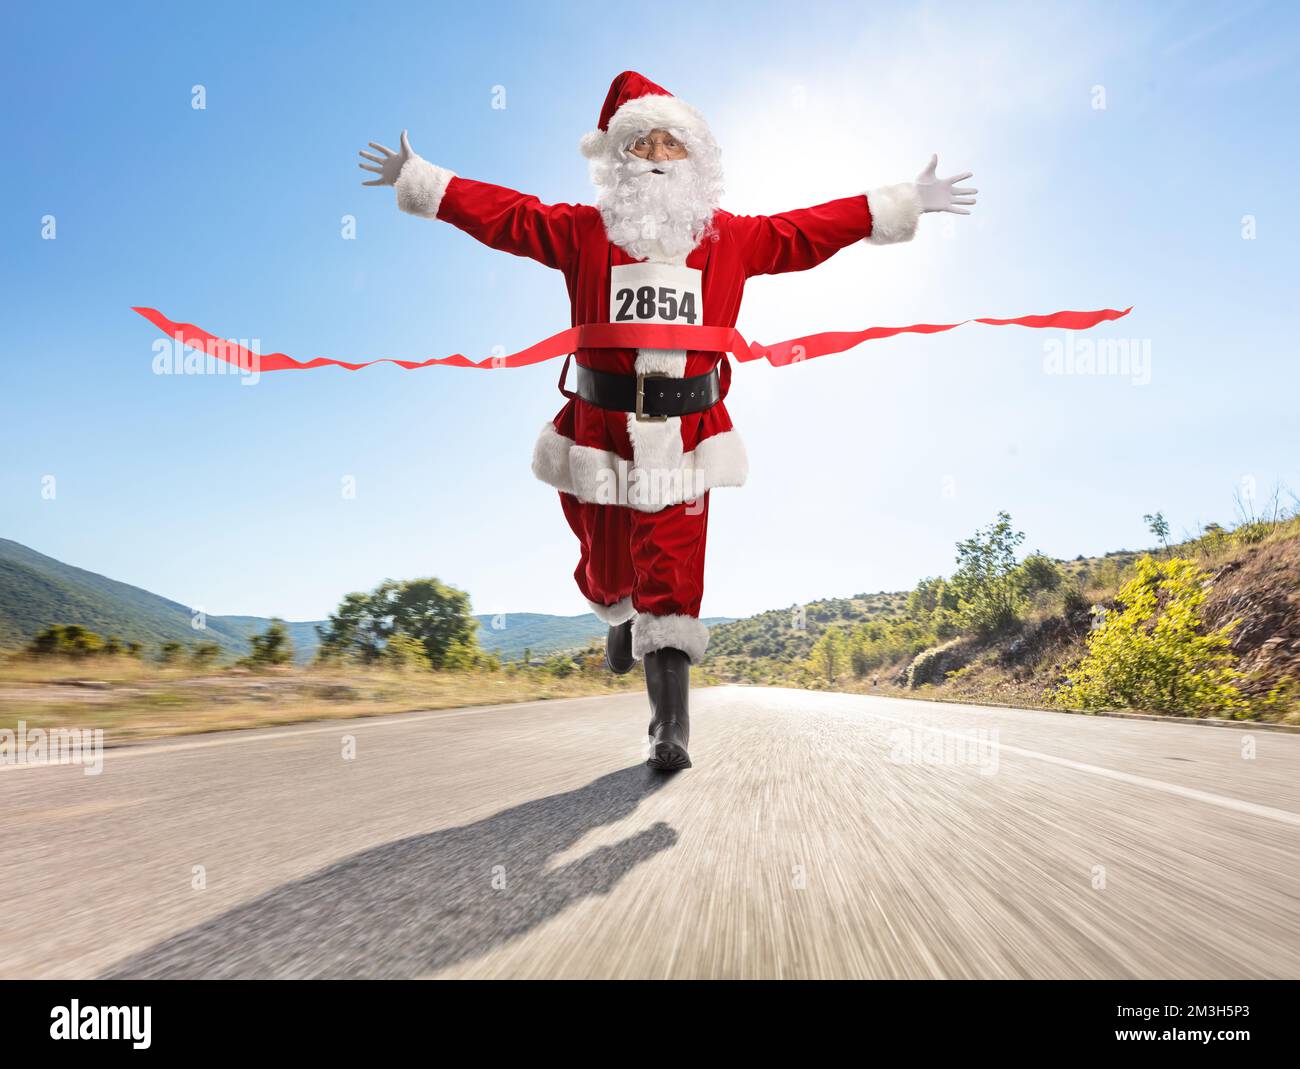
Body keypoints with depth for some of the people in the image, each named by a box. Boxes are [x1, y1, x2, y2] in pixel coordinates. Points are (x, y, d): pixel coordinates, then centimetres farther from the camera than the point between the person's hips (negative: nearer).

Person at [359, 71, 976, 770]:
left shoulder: (731, 238, 11)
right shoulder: (583, 231, 7)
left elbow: (810, 230, 16)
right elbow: (501, 213, 11)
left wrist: (902, 204, 19)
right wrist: (418, 180, 12)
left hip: (684, 435, 0)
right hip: (600, 430, 1)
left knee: (673, 576, -4)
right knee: (606, 565, 13)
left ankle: (670, 727, 6)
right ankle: (622, 616, 52)